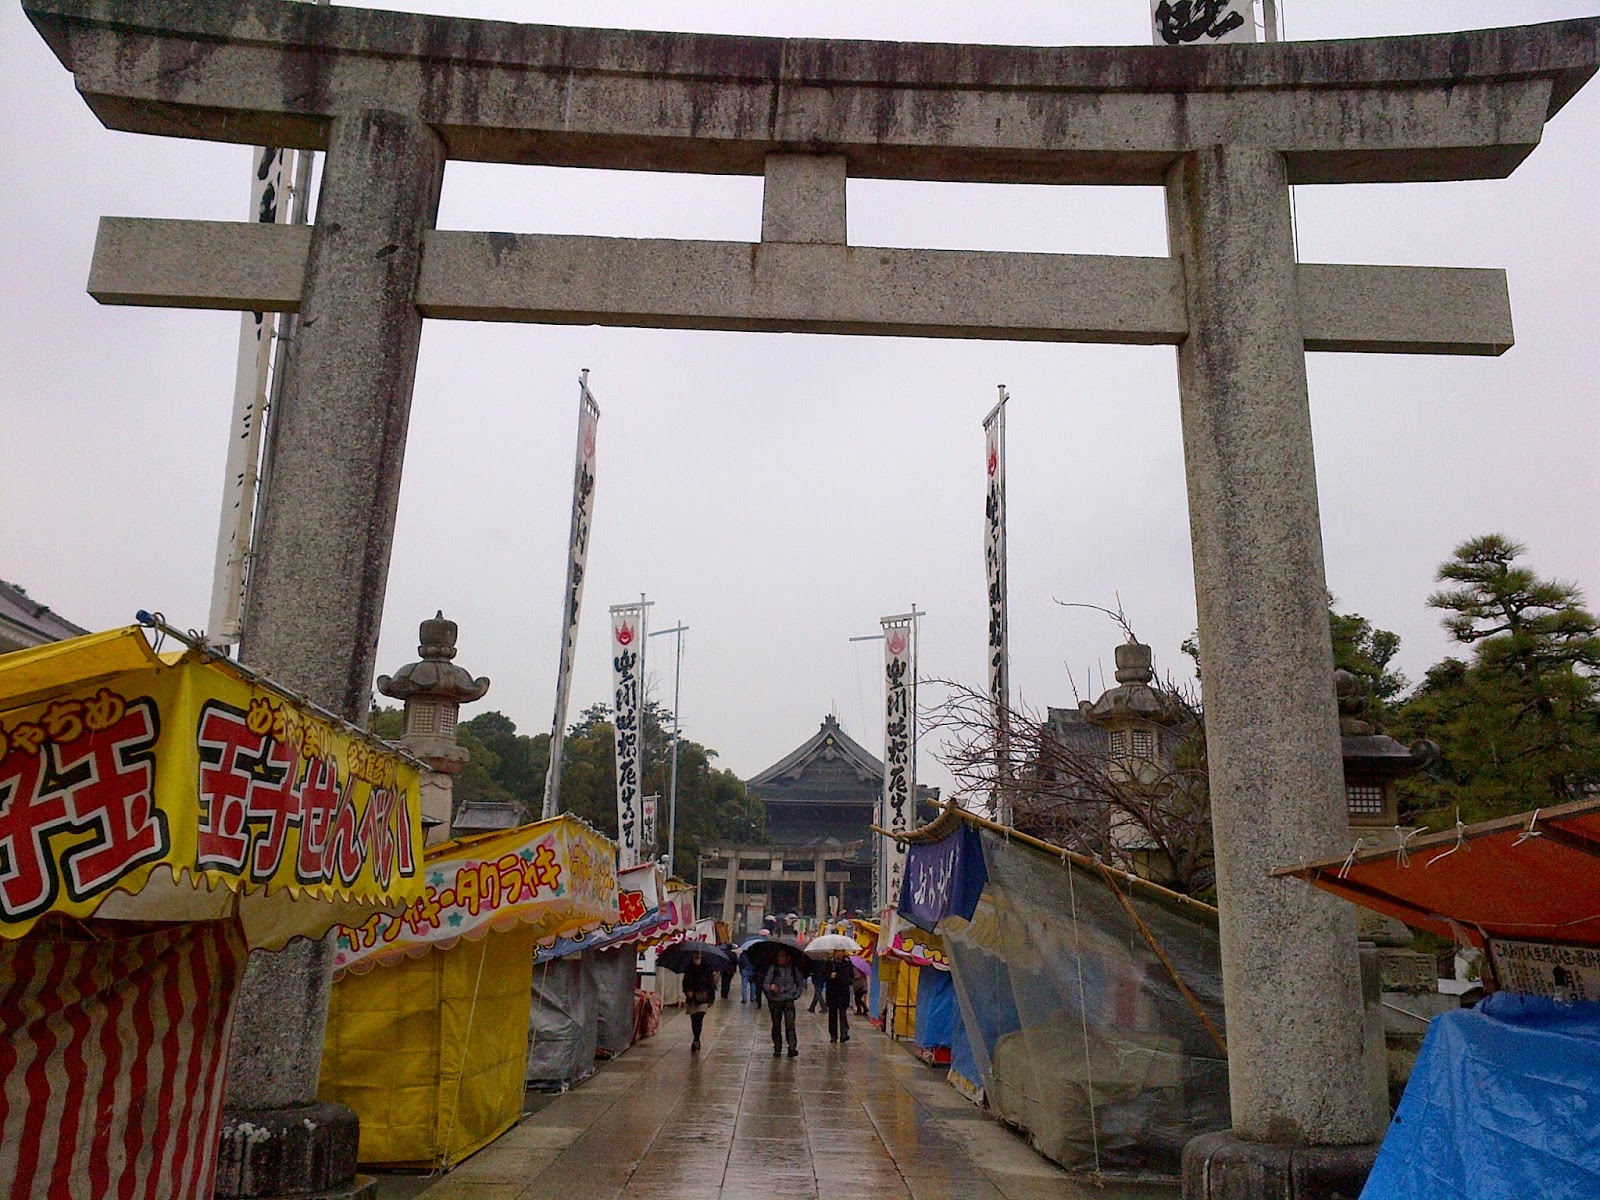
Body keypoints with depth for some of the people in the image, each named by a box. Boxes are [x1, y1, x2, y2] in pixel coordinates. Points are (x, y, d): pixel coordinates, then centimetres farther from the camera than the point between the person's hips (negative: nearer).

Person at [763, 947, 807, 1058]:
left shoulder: (794, 969, 2)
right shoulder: (773, 968, -3)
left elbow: (801, 983, 14)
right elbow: (765, 984, -6)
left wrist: (796, 994, 2)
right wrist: (770, 987, -27)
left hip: (789, 1000, 0)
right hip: (775, 1000, 0)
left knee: (790, 1024, -13)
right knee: (776, 1026, 7)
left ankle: (793, 1048, -16)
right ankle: (777, 1049, 17)